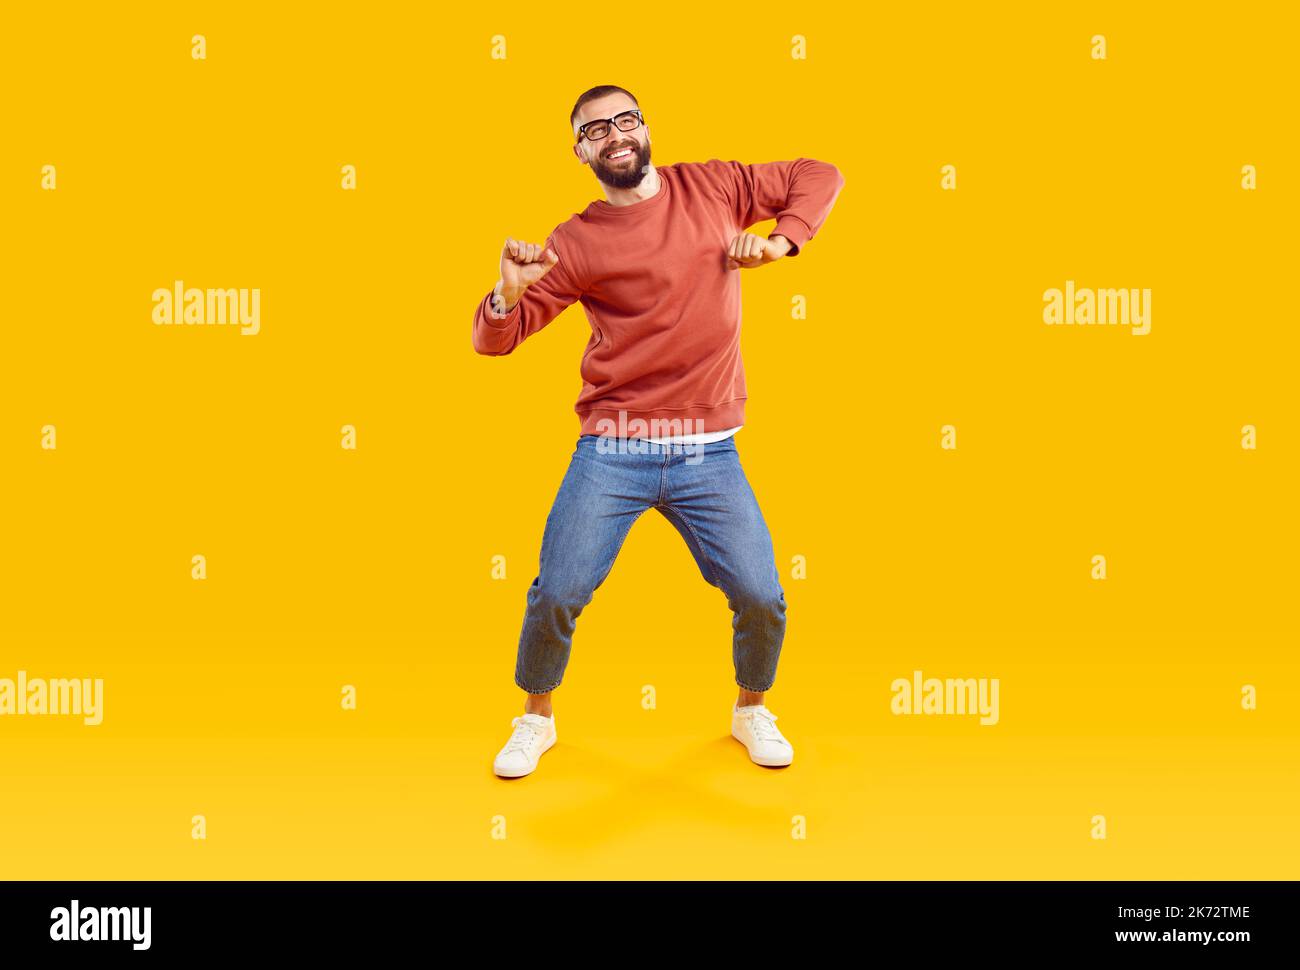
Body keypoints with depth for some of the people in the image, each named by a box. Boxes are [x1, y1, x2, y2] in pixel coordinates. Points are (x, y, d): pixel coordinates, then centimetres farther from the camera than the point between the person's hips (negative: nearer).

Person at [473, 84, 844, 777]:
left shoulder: (712, 188, 5)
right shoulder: (577, 242, -1)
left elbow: (820, 176, 15)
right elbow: (493, 339, -2)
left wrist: (781, 240, -2)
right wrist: (509, 293, -24)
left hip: (709, 453, 1)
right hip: (612, 452, -1)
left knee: (762, 600, 0)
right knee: (557, 597, -3)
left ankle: (752, 711, 31)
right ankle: (536, 720, 25)